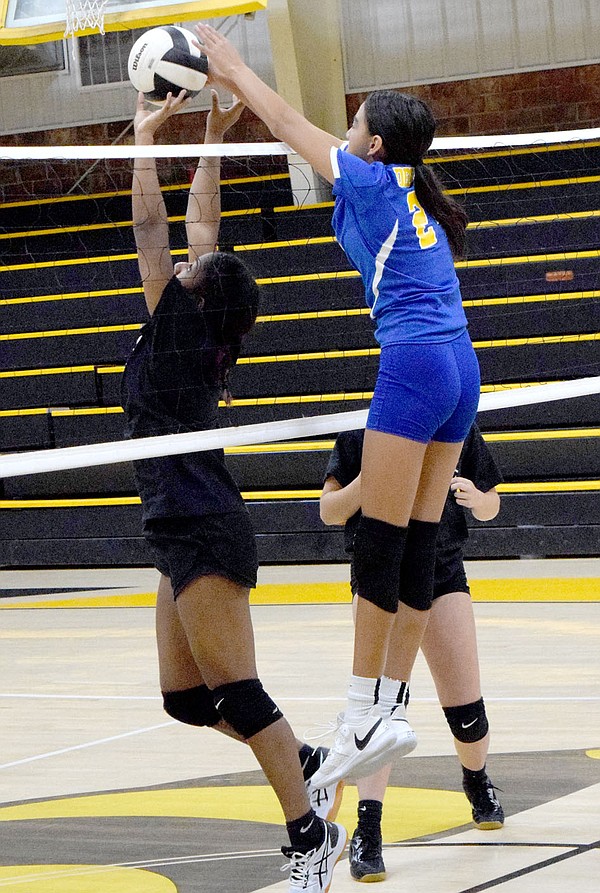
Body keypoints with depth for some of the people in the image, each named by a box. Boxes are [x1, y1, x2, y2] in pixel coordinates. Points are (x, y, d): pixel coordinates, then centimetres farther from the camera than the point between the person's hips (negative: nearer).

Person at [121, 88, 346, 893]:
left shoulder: (180, 328, -10)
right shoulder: (207, 338, 10)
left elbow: (151, 230, -9)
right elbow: (201, 228, 18)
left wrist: (147, 138, -4)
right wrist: (211, 141, 18)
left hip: (201, 534, -9)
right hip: (194, 533, 9)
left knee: (234, 693, -9)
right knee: (185, 699, 11)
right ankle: (304, 764, 17)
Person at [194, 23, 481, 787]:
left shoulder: (371, 180, -1)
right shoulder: (413, 193, 20)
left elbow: (290, 125, 10)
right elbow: (300, 133, 31)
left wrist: (235, 70, 24)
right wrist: (233, 86, 36)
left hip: (414, 367, -9)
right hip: (460, 368, 9)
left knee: (379, 544, -9)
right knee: (420, 544, 6)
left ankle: (367, 715, -13)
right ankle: (384, 708, 8)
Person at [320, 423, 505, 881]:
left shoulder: (461, 430, 1)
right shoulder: (360, 433, -6)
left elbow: (491, 504, 12)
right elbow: (330, 512, -5)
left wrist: (475, 498, -12)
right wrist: (366, 479, -24)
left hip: (444, 573, 3)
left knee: (465, 705, 4)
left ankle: (477, 781, 38)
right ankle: (367, 830, -21)